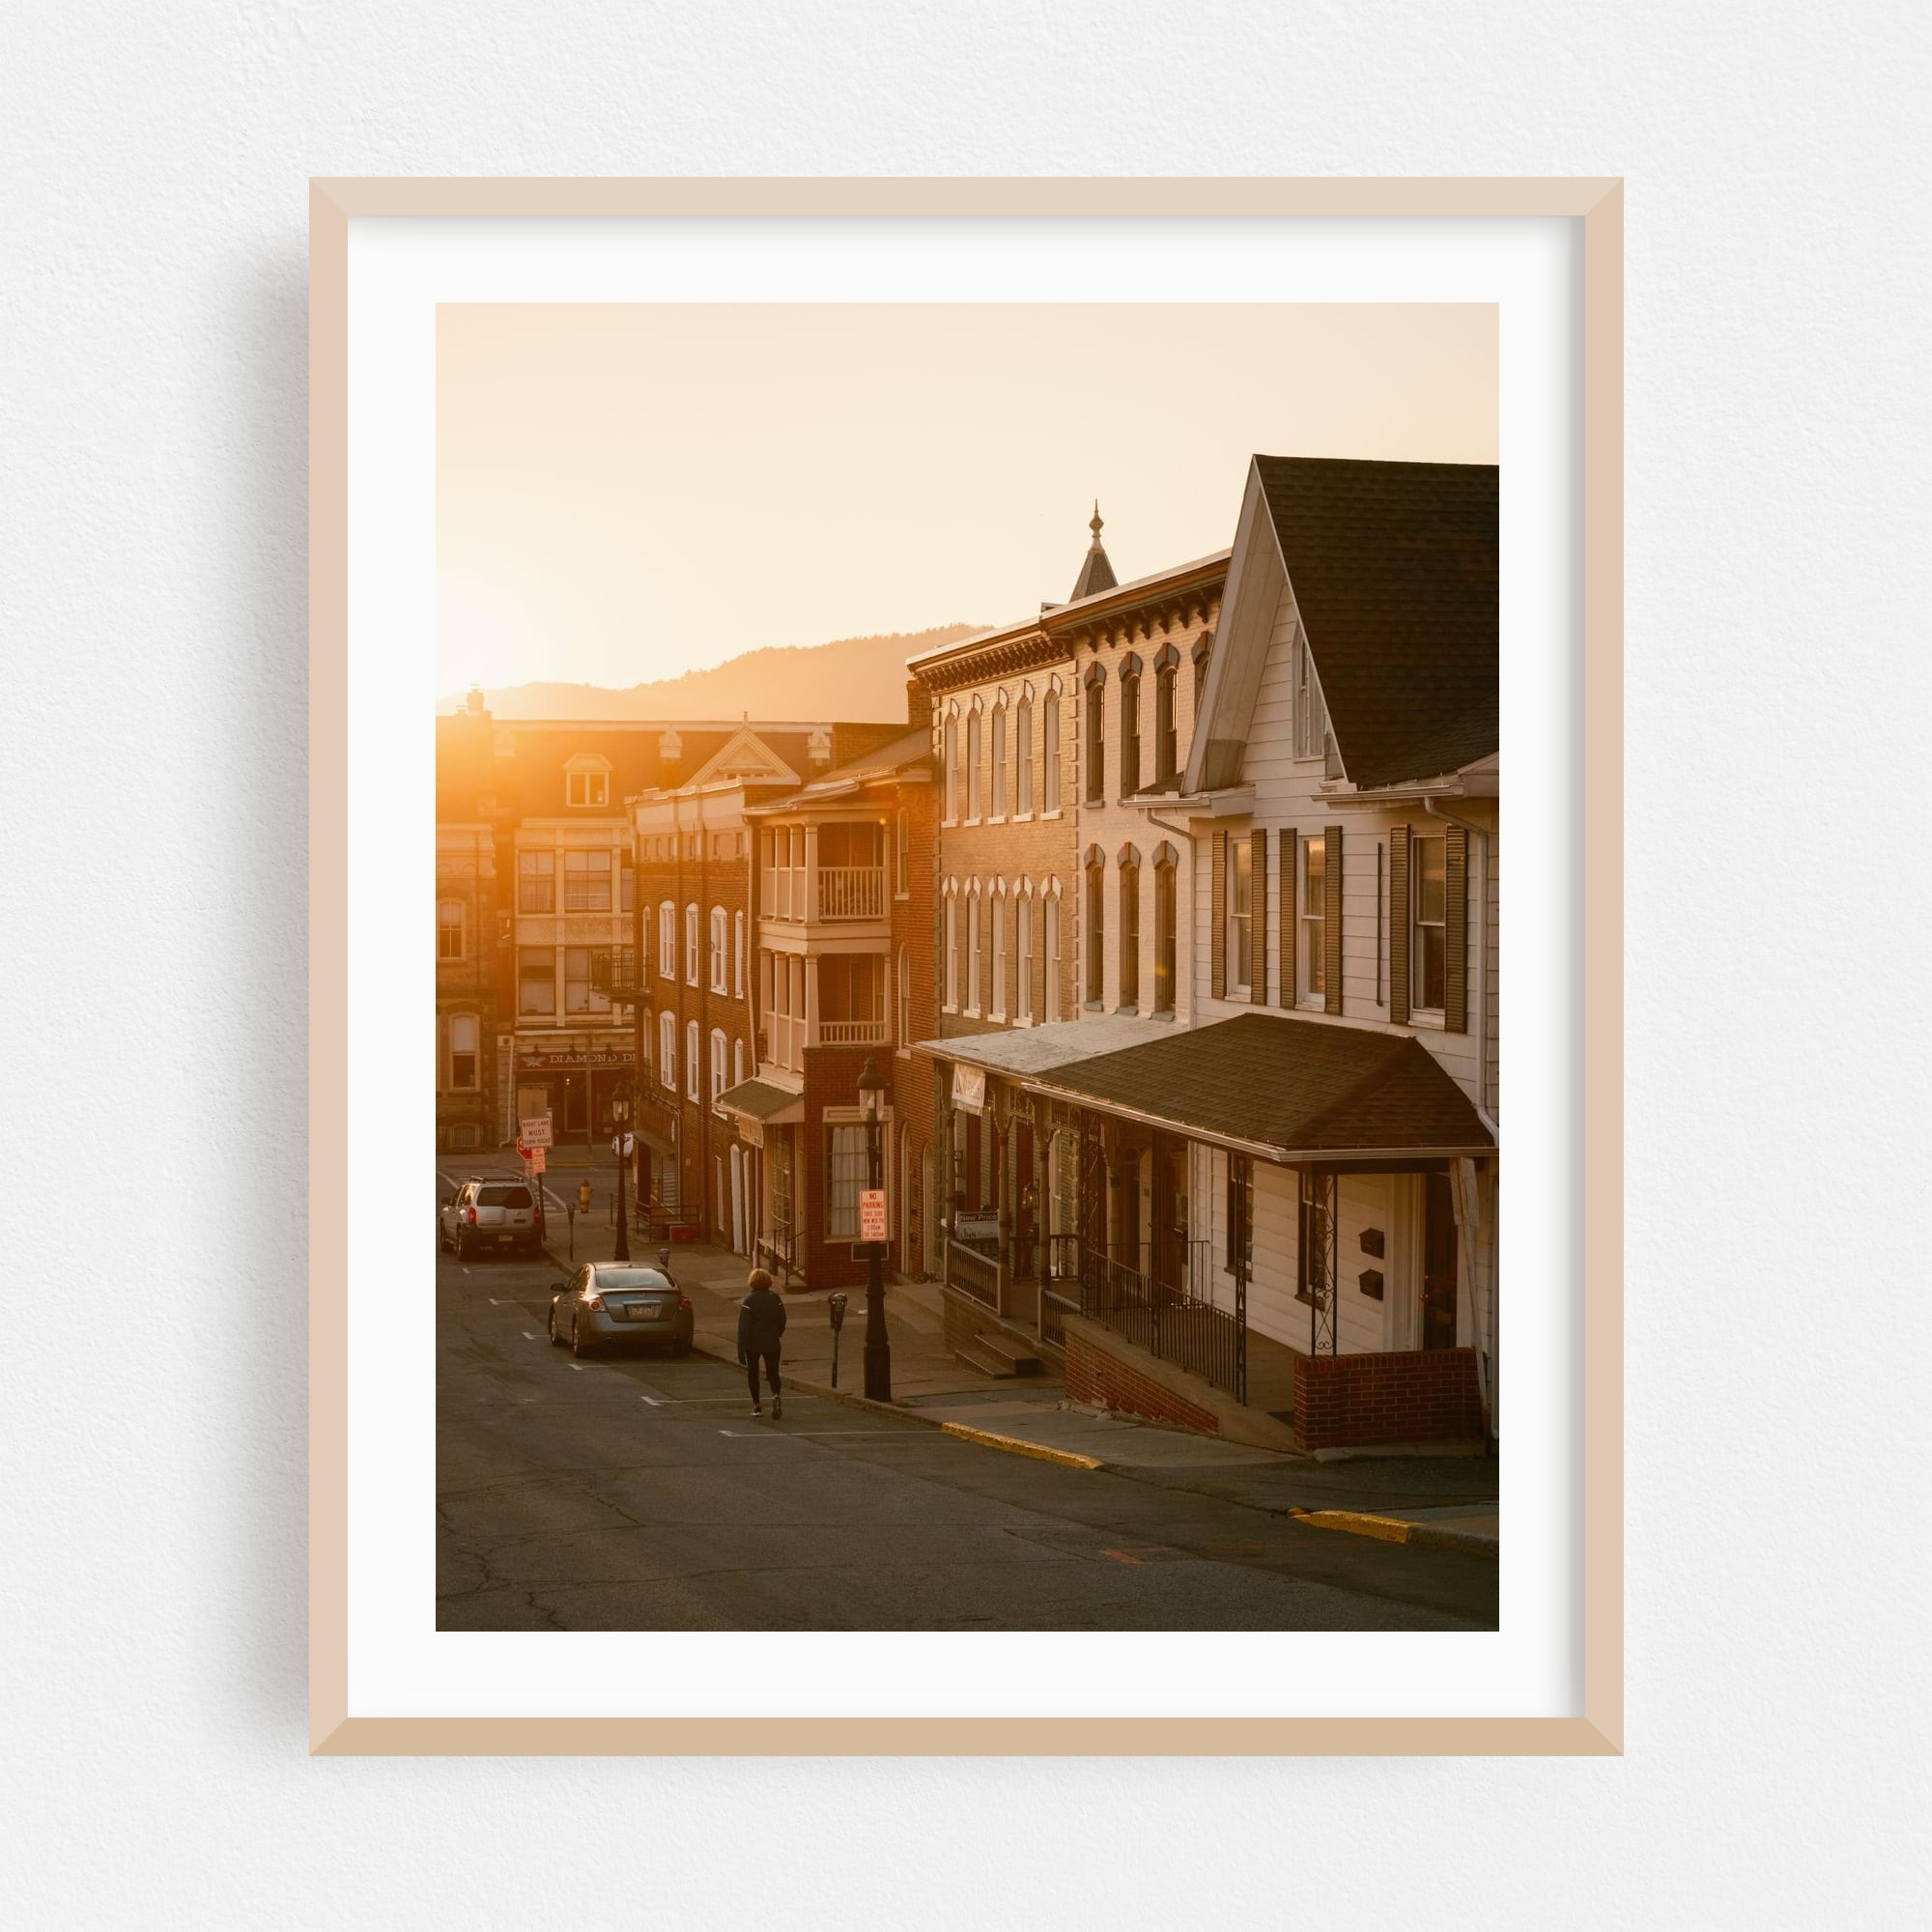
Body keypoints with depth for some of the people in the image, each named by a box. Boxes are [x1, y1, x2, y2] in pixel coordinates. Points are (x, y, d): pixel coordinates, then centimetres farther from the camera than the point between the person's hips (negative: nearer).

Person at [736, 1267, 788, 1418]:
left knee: (752, 1373, 14)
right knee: (773, 1373, 8)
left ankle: (757, 1406, 17)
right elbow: (782, 1322, 5)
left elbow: (743, 1327, -16)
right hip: (771, 1343, 2)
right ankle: (776, 1395, -20)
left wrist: (741, 1349, -14)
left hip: (753, 1344, -2)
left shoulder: (748, 1301, -13)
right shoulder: (775, 1299, -2)